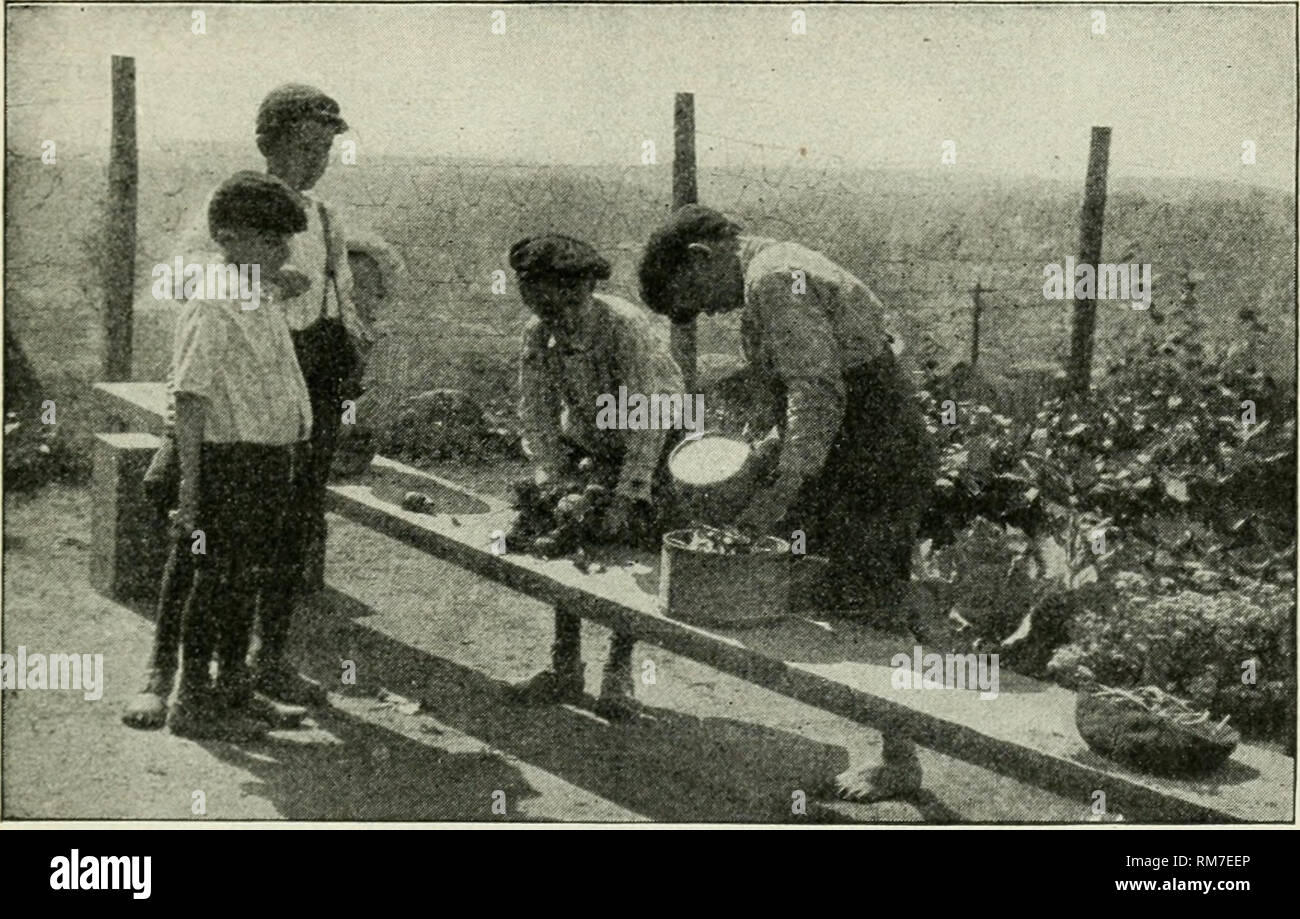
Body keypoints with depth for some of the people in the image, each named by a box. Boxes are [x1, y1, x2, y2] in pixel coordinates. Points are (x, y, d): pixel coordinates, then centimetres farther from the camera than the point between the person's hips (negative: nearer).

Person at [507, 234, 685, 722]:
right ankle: (565, 668, 4)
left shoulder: (626, 326, -32)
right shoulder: (538, 335, -15)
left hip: (651, 443, -5)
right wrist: (552, 484, -24)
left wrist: (629, 495, -38)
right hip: (585, 442, 5)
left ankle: (619, 673, -4)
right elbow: (537, 413, -11)